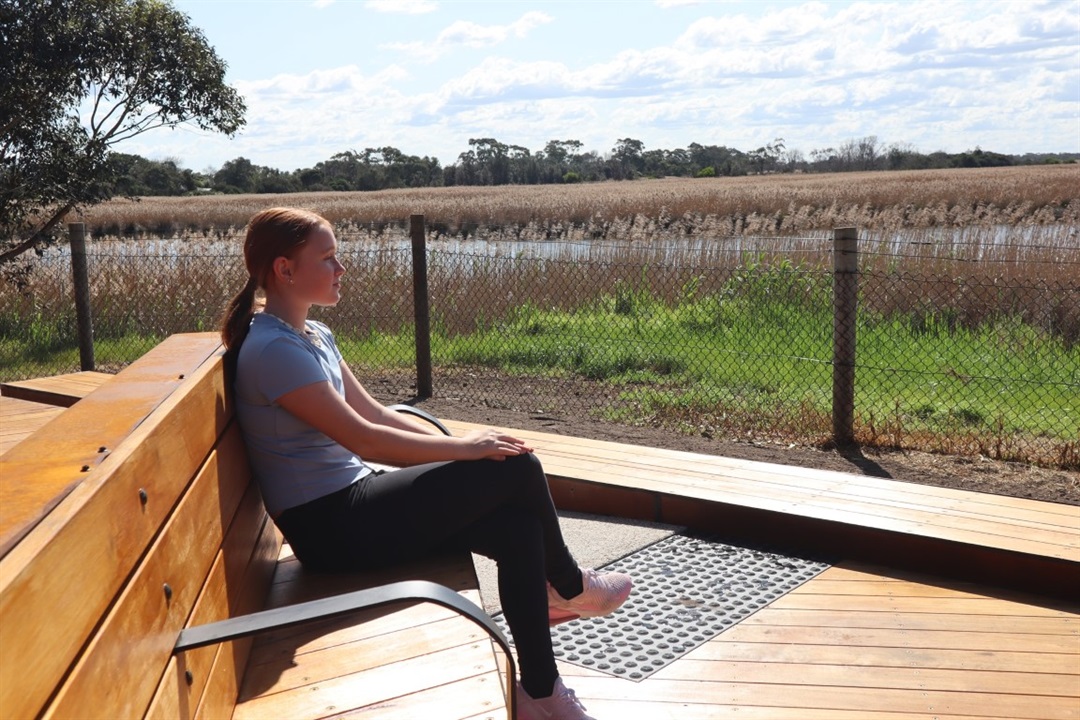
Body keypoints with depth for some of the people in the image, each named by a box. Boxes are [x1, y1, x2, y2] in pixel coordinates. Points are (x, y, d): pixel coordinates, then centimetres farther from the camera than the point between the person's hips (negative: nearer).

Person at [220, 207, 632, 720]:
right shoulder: (273, 349, -18)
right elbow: (360, 436, -21)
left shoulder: (314, 336, 13)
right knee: (517, 468, -15)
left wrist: (460, 446, 1)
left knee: (518, 526, -7)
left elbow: (373, 412, 12)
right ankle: (569, 587, 12)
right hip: (328, 527, -9)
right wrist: (462, 448, -16)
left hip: (351, 501, 9)